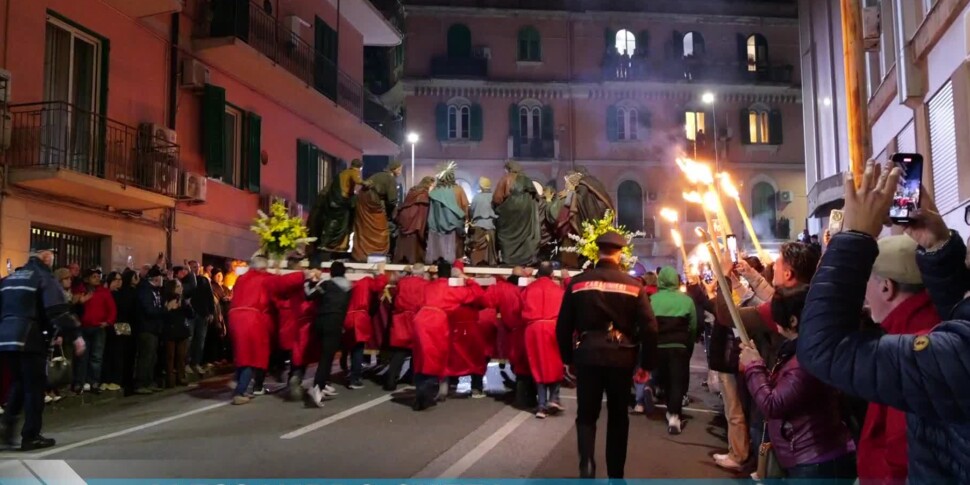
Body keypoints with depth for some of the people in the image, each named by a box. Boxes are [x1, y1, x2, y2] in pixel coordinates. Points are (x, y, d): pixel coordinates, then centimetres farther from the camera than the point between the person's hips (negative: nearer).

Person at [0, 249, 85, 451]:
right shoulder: (44, 277, -4)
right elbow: (58, 310, -15)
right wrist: (75, 335, -12)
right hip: (28, 339, -7)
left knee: (18, 383, 20)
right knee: (34, 387, 1)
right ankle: (31, 436, 4)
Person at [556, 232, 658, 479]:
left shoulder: (578, 282, -2)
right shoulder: (634, 285, -3)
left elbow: (563, 326, 1)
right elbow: (649, 328, -6)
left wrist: (568, 358, 13)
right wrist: (646, 364, 3)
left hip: (588, 356, 0)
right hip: (621, 358, 0)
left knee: (586, 415, 11)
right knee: (618, 417, 15)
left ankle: (586, 463, -12)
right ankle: (615, 474, 22)